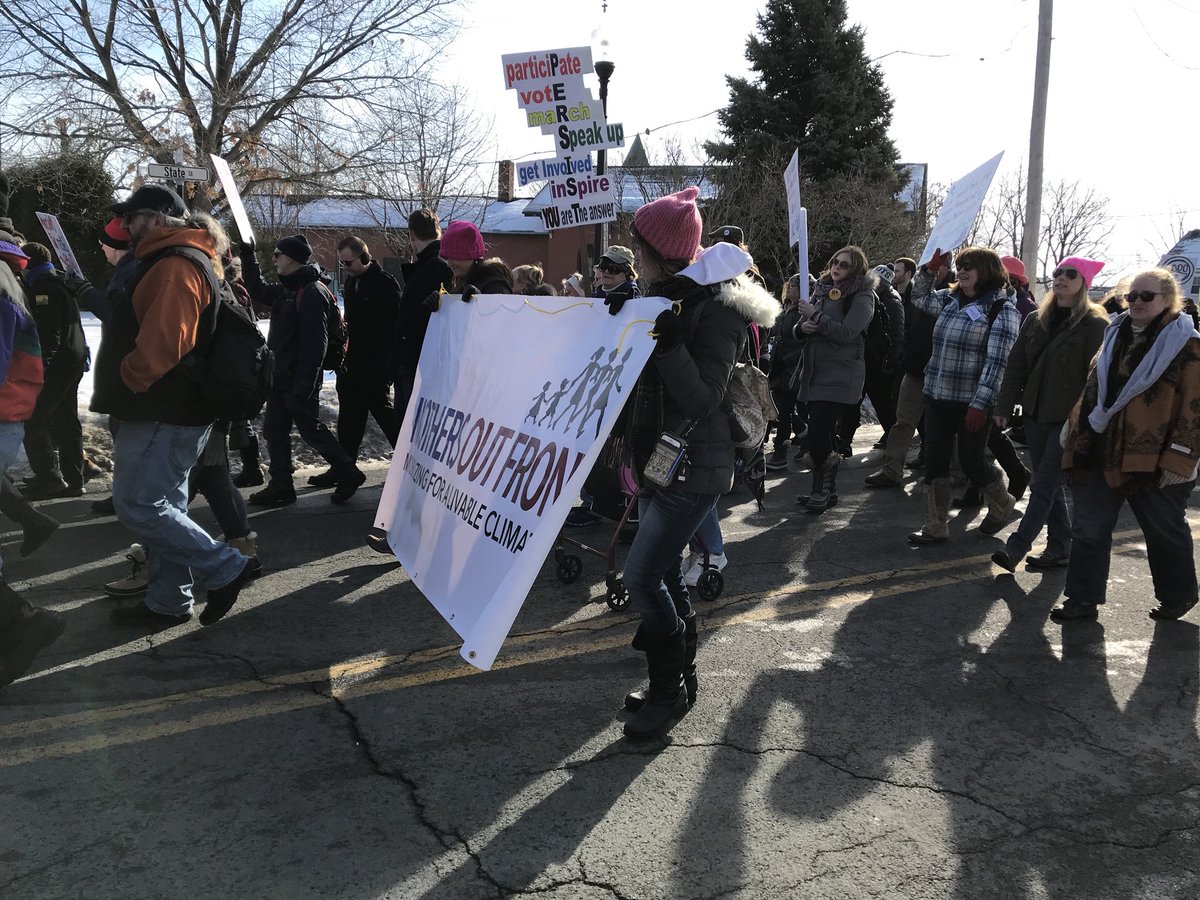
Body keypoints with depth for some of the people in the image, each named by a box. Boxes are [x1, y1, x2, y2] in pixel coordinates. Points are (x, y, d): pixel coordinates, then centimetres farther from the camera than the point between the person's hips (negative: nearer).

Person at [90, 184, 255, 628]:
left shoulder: (174, 266, -17)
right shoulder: (179, 260, 19)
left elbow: (162, 341, -27)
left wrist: (125, 380, -11)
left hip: (162, 413, -11)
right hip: (168, 410, 11)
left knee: (137, 506, -8)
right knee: (160, 505, 14)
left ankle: (225, 569, -2)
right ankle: (167, 602, 22)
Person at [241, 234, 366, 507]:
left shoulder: (312, 292, -16)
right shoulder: (286, 289, 13)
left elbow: (316, 341, -22)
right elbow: (257, 291, 32)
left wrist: (305, 383, -25)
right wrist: (247, 255, 25)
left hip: (299, 379, -9)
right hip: (281, 377, 9)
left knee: (311, 429, 0)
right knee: (274, 431, 10)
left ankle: (349, 474, 15)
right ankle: (281, 486, 18)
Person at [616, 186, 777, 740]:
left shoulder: (715, 309, -16)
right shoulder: (665, 300, 10)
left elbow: (703, 398, -24)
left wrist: (669, 342, -33)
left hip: (693, 469, -9)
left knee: (641, 576, -10)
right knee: (663, 572, 15)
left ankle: (668, 691, 7)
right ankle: (680, 678, 31)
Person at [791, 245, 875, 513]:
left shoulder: (862, 296, -5)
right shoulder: (822, 289, 14)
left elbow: (846, 333, -18)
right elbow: (800, 327, 15)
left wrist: (815, 316, -15)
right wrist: (803, 326, -8)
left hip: (839, 376, -7)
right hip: (813, 371, 7)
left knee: (818, 434, -15)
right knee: (824, 434, 12)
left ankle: (825, 489, 6)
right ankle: (825, 490, 23)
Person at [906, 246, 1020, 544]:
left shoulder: (1001, 310, -11)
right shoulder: (951, 299, 10)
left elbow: (996, 362, -18)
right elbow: (920, 298, 31)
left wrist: (980, 404, -24)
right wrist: (930, 268, 15)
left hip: (972, 403, -6)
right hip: (938, 397, 6)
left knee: (971, 462, 6)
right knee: (934, 461, 6)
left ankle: (1002, 505, 35)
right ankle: (936, 527, 16)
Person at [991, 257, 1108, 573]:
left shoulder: (1095, 325, -6)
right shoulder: (1036, 321, 11)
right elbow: (1016, 365, 10)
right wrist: (1004, 407, 5)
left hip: (1069, 419, -6)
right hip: (1036, 415, 6)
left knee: (1044, 485, -6)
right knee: (1050, 485, 11)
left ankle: (1015, 549, -7)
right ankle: (1060, 548, 21)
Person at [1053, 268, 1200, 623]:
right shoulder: (1116, 335, 11)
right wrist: (1078, 436, 12)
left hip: (1152, 461, -5)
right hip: (1102, 453, 6)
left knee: (1165, 531, 12)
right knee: (1089, 528, 6)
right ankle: (1083, 598, 15)